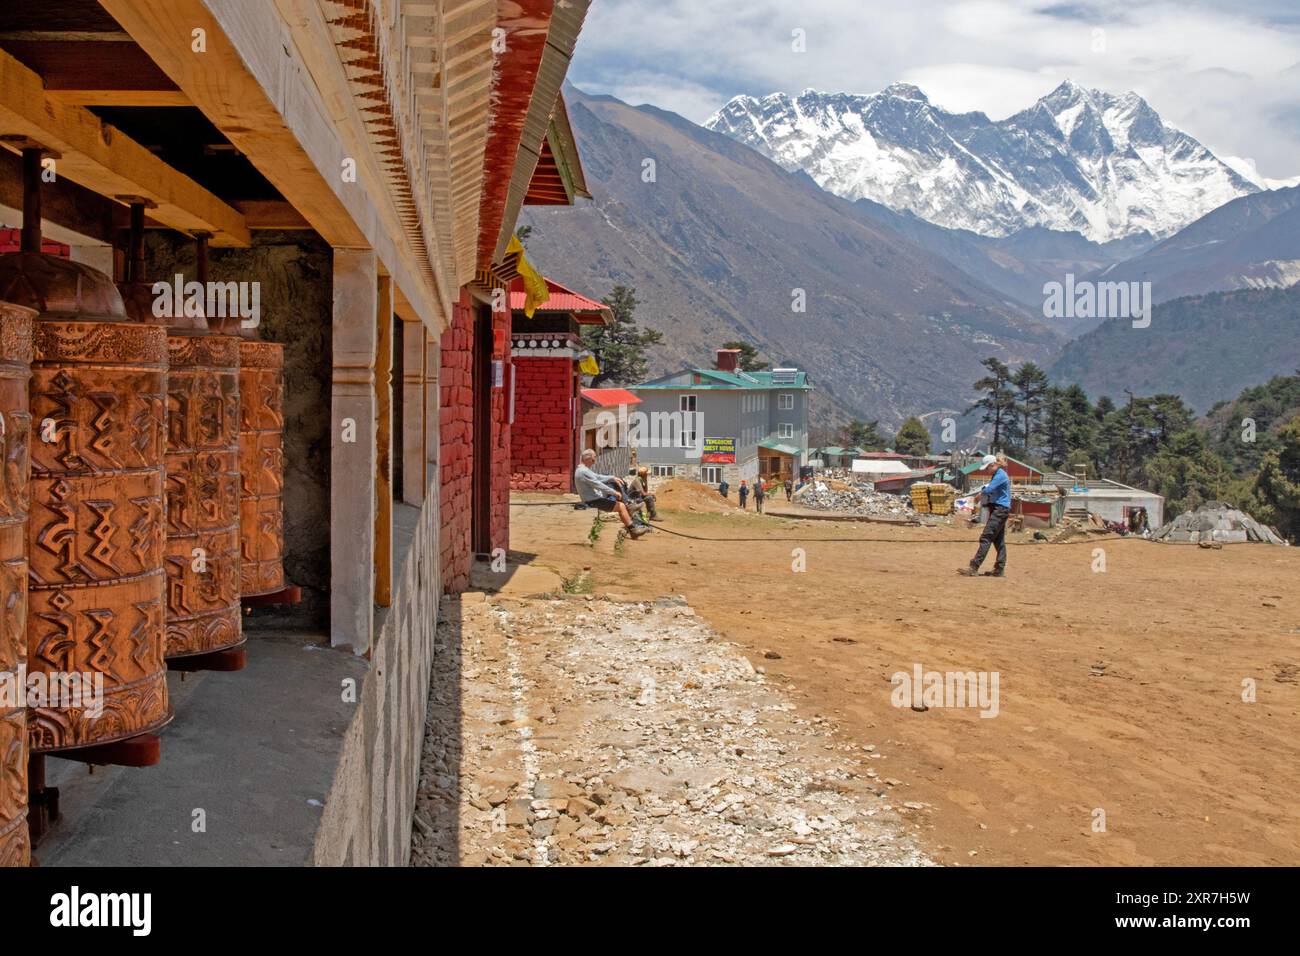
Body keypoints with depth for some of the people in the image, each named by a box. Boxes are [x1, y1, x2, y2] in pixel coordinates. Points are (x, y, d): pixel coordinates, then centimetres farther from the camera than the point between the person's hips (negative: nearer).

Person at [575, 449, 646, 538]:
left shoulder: (583, 470, 13)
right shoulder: (583, 472, -21)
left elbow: (597, 477, 21)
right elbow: (598, 484, -24)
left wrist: (612, 478, 11)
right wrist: (614, 492, -19)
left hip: (595, 498, 11)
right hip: (593, 501, -11)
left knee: (621, 506, 15)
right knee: (621, 506, -13)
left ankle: (629, 527, 15)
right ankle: (633, 530, -8)